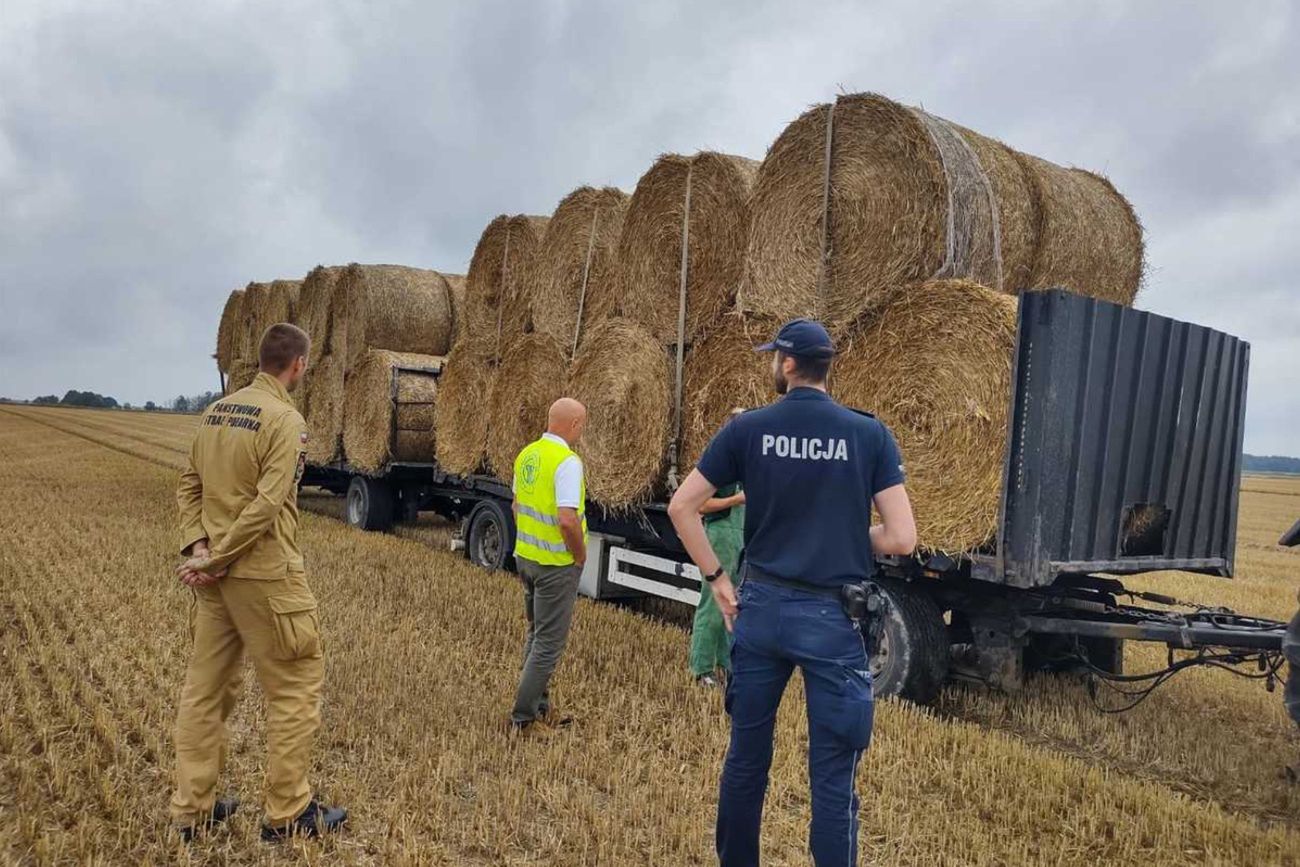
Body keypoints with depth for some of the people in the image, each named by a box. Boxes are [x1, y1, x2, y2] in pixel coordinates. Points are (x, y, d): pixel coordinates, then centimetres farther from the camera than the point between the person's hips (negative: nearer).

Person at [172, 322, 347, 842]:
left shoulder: (216, 411, 10)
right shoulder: (285, 419, -15)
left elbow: (189, 487, 10)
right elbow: (266, 505, -21)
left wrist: (197, 546, 0)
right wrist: (215, 561, -14)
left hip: (216, 574, 8)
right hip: (264, 575, -8)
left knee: (206, 688, 16)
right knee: (296, 689, 5)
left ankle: (192, 809, 28)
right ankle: (288, 814, 15)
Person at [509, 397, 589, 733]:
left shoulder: (527, 454, 5)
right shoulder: (567, 462, -21)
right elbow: (567, 520, -28)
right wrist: (580, 554, -13)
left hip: (526, 557, 9)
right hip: (557, 564, -9)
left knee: (536, 634, 20)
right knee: (549, 641, 2)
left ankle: (540, 708, 31)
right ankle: (524, 717, 8)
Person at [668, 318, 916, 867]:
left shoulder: (748, 429, -2)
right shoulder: (869, 434, -4)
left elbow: (681, 507, -1)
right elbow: (902, 538, -7)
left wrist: (717, 580, 6)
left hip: (762, 607, 2)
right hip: (833, 617, -1)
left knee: (745, 758, 17)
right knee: (832, 778, 7)